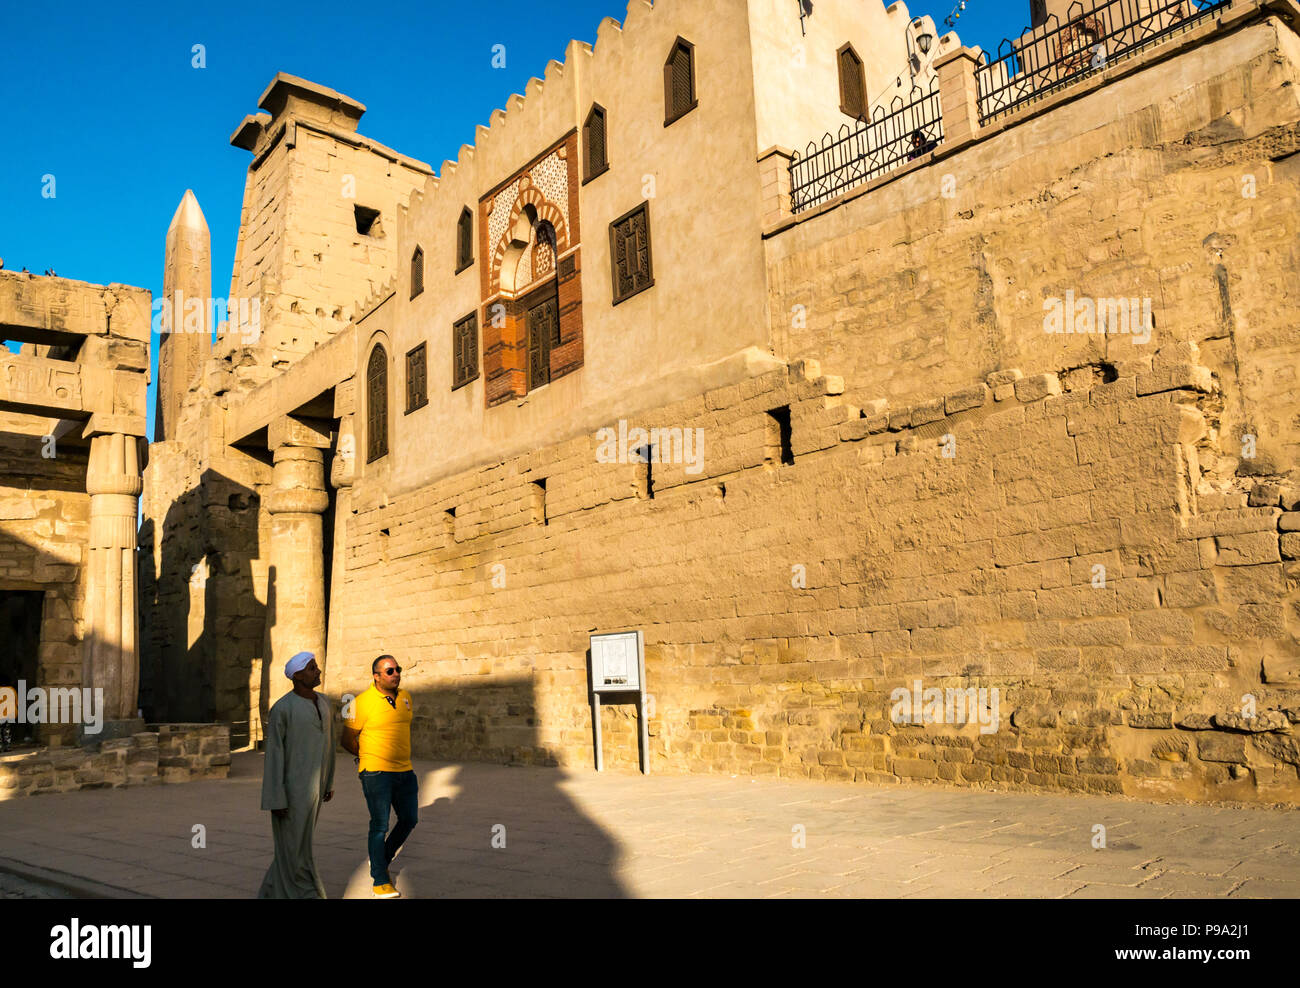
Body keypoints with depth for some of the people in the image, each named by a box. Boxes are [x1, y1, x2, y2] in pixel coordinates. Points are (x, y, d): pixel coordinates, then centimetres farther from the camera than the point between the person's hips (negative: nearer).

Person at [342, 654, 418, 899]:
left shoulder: (405, 697, 8)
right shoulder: (362, 702, -10)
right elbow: (347, 740, -1)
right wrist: (370, 758, 9)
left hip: (405, 771, 6)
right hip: (376, 773, -6)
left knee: (409, 820, 11)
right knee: (380, 825, -3)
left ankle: (383, 860, 34)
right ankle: (379, 881, 10)